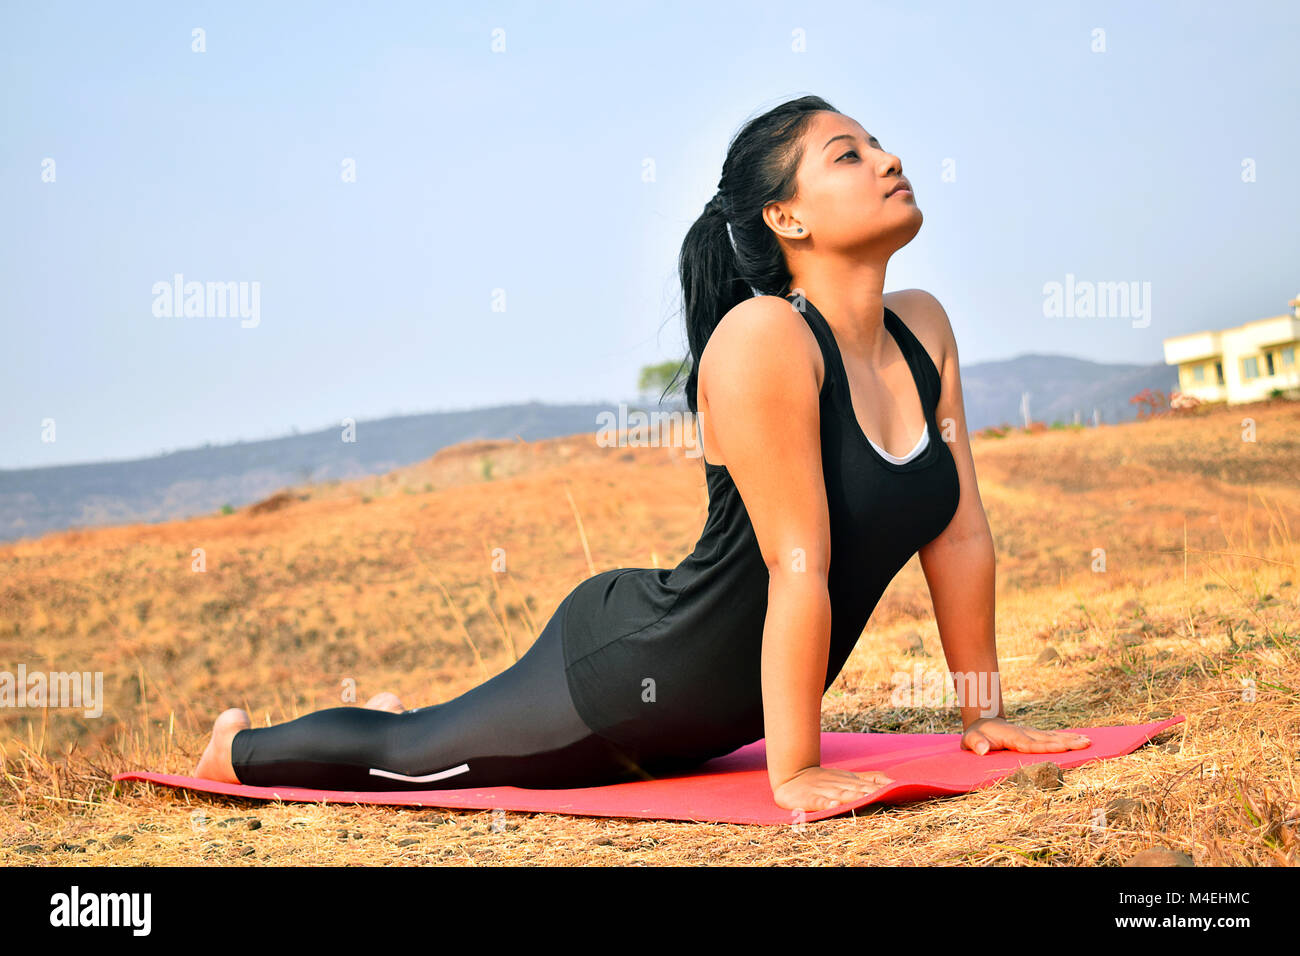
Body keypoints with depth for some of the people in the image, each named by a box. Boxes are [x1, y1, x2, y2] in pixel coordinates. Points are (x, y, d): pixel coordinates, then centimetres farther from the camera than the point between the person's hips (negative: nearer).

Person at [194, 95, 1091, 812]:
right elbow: (798, 569, -29)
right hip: (629, 673, -7)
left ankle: (408, 719, 61)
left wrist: (984, 713, 1)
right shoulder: (763, 339, -29)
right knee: (405, 757, 15)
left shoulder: (924, 329, -5)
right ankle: (241, 746, 43)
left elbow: (962, 532, -1)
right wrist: (793, 773, -27)